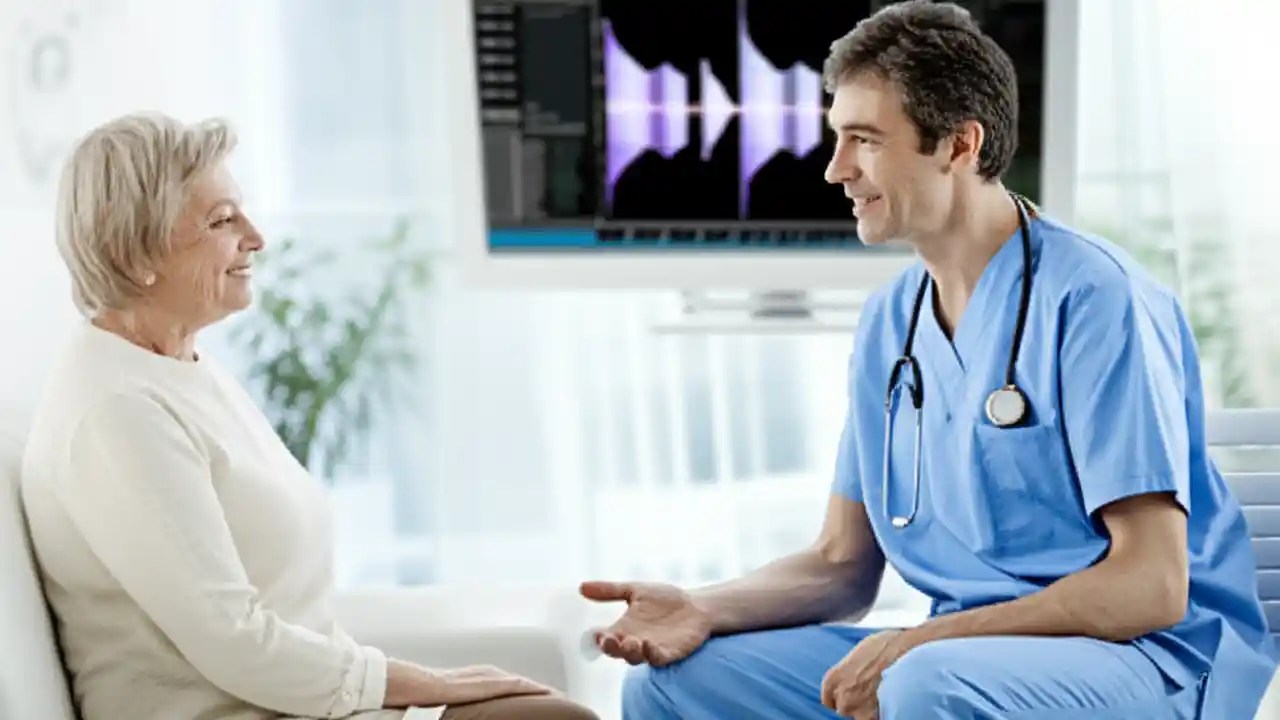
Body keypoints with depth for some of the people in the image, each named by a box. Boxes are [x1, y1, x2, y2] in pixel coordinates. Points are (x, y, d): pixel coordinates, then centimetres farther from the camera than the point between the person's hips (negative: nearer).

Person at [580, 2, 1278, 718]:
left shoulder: (1094, 298, -13)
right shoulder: (889, 321, 10)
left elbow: (1151, 587, -17)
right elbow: (844, 565, 13)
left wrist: (917, 644, -21)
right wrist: (704, 610, -6)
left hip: (1144, 657, -7)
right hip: (960, 650, 7)